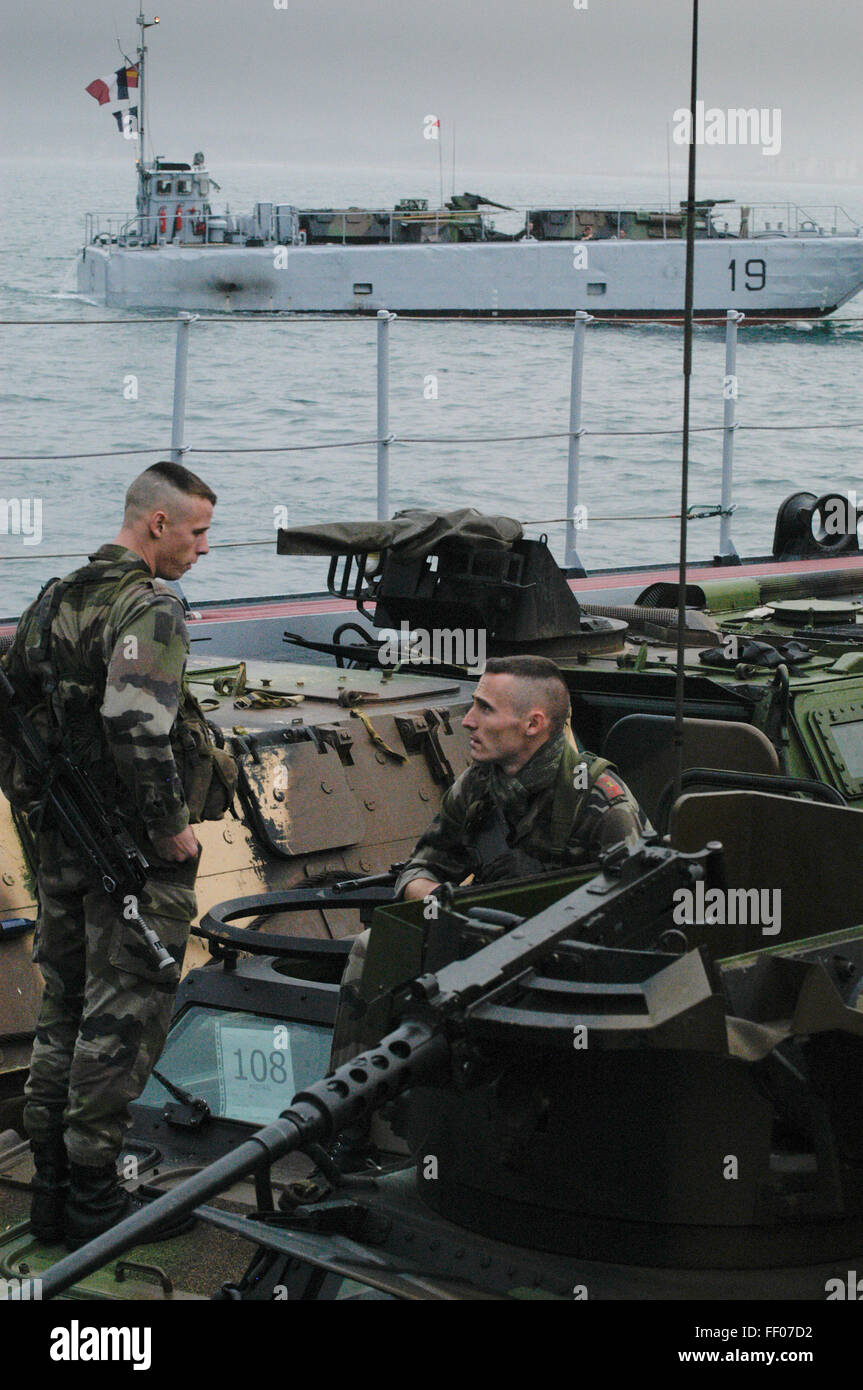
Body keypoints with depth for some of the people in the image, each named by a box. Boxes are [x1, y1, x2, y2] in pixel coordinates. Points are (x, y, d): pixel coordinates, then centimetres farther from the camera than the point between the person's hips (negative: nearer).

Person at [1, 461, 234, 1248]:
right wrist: (172, 827, -19)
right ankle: (93, 1197, 4)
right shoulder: (150, 610, -17)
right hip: (136, 855, -8)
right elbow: (135, 725, -30)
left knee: (64, 1013, 15)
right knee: (123, 1019, 0)